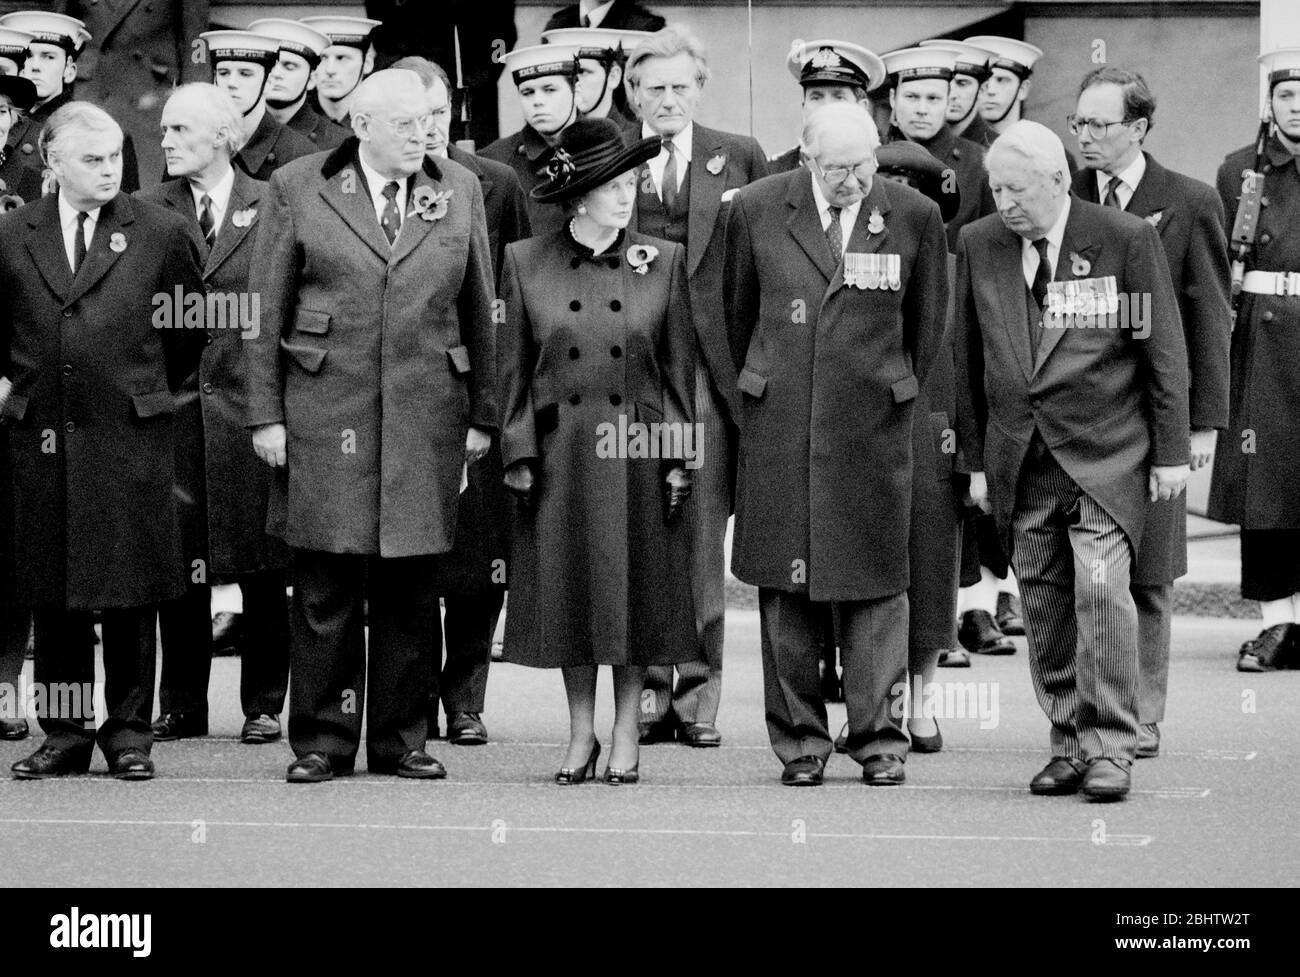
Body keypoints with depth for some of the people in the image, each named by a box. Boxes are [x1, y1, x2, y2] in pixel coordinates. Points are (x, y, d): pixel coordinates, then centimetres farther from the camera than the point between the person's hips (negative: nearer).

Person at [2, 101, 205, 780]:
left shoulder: (159, 234, 2)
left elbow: (191, 324, 13)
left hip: (129, 436, -2)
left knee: (130, 594, 0)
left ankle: (128, 731, 9)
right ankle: (65, 734, 12)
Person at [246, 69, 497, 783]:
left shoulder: (459, 193, 10)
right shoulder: (297, 189, 3)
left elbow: (479, 312, 12)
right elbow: (265, 310, 3)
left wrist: (481, 414, 8)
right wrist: (266, 413, -2)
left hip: (427, 416, 2)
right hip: (324, 413, -2)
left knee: (410, 589, 4)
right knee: (325, 588, -1)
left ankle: (399, 740, 13)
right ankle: (321, 742, 8)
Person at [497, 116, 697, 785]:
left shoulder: (662, 261, 3)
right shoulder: (525, 263, 2)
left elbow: (680, 370, 4)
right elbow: (513, 370, 4)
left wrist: (678, 457, 0)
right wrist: (519, 453, -2)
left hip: (638, 452, 0)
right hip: (559, 452, 0)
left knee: (636, 593, 4)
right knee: (568, 592, 5)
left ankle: (625, 736, 14)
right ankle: (580, 735, 16)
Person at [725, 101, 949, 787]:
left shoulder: (914, 217, 0)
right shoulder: (757, 211, 1)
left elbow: (926, 325, 13)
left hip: (874, 428, 0)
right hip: (779, 428, 1)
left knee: (875, 584, 1)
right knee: (786, 586, 3)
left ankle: (880, 737, 8)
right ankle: (799, 740, 11)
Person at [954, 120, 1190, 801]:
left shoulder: (1126, 238, -3)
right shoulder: (978, 245, 7)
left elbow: (1163, 350, 0)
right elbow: (968, 357, 13)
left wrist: (1171, 452, 0)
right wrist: (976, 459, 11)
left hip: (1105, 451, -4)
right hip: (1019, 459, 4)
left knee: (1101, 592, -14)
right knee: (1043, 604, 4)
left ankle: (1109, 749, -6)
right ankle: (1069, 745, 13)